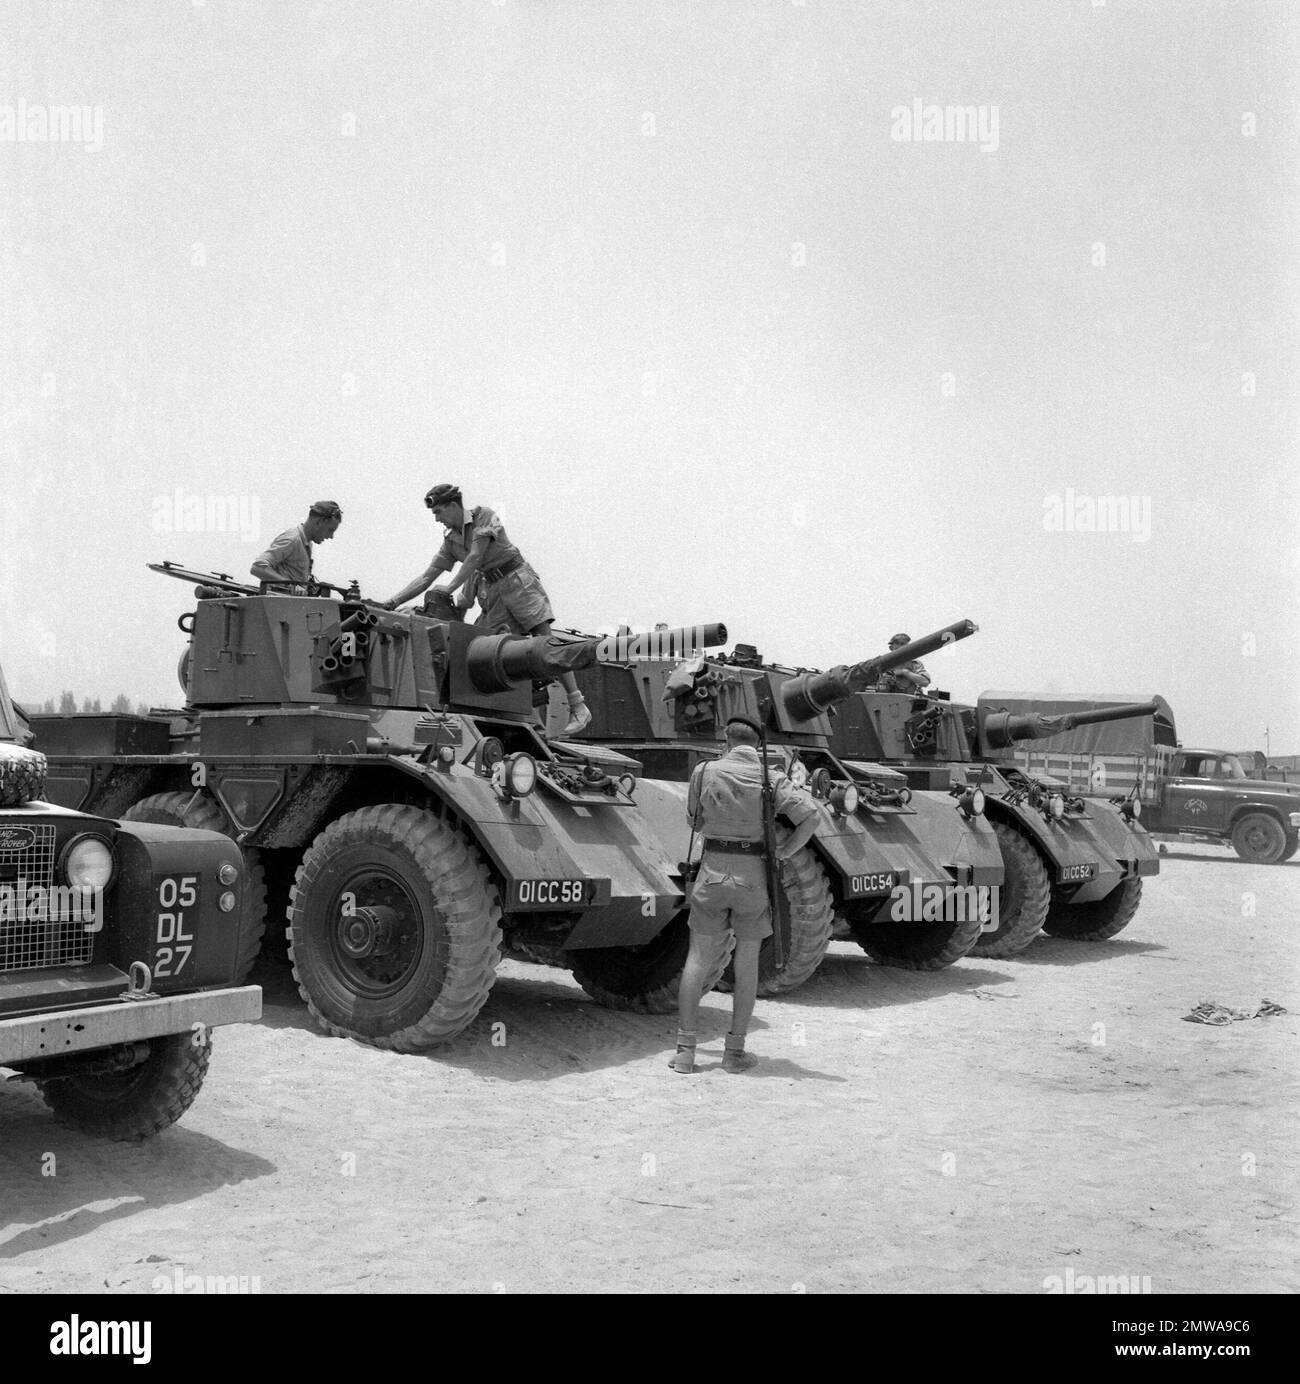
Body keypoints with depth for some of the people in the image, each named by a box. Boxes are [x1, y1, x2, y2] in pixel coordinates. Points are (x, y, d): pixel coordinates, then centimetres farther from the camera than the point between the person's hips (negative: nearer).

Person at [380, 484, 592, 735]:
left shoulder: (483, 516, -7)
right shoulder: (451, 541, 10)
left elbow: (475, 557, -16)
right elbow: (426, 578, 9)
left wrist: (451, 588, -16)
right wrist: (391, 603, 2)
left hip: (518, 580, -7)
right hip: (493, 592, 7)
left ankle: (578, 707, -14)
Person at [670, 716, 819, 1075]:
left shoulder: (705, 770, 0)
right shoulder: (771, 780, -2)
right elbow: (810, 818, -11)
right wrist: (781, 854, -2)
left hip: (713, 869, 0)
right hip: (753, 874, 0)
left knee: (698, 958, 7)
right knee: (747, 961, 10)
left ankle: (685, 1049, 5)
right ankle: (735, 1051, 12)